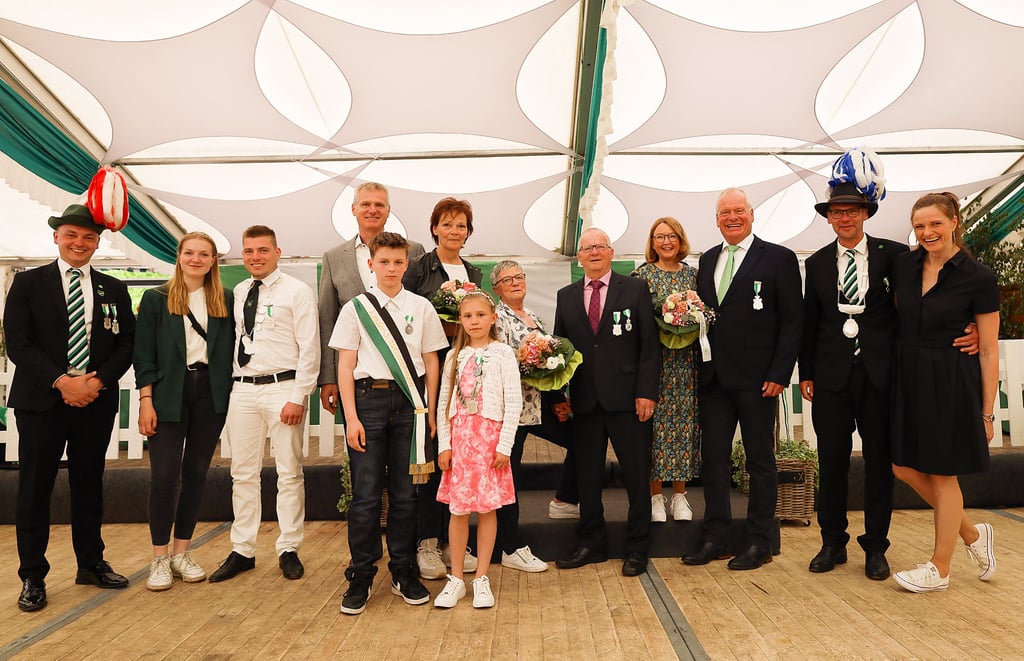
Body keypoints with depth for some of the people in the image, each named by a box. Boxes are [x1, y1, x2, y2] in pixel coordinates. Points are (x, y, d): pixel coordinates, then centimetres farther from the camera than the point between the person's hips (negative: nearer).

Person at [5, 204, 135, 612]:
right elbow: (17, 343, -5)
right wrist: (61, 381, -16)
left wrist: (98, 381, -10)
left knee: (89, 483, 12)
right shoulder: (28, 283, 2)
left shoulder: (113, 289, 9)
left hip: (97, 400, 2)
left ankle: (91, 564, 25)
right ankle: (32, 577, 15)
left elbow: (127, 344, 5)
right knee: (34, 487, 3)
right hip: (41, 400, -2)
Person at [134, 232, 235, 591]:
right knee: (165, 475, -4)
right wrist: (146, 401, -8)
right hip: (169, 394, -2)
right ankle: (159, 558, 10)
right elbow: (144, 355, 0)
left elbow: (230, 349, 9)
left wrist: (232, 394, 1)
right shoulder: (156, 298, 3)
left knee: (196, 473, 7)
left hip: (211, 394, 2)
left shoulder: (226, 300, 8)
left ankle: (181, 552, 19)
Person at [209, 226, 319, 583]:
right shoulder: (237, 293, 12)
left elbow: (309, 348, -8)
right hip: (242, 389, 5)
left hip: (283, 388, -5)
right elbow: (233, 340, 13)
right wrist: (227, 386, 5)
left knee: (289, 473, 3)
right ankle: (242, 551, 21)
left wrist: (298, 397, -13)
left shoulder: (297, 291, -3)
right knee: (243, 474, 10)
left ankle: (289, 550, 15)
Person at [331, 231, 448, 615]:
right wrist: (351, 417, -5)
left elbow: (431, 362, 9)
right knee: (366, 493, 1)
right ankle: (361, 577, 15)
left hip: (409, 401, 1)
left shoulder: (421, 307, 7)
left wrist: (430, 411, 5)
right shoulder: (356, 308, 4)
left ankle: (404, 573, 22)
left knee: (404, 493, 8)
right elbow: (345, 365, 2)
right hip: (369, 398, -1)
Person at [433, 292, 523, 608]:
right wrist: (444, 444, 2)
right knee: (458, 509, 4)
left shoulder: (503, 353, -2)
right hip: (459, 439, 3)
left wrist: (504, 446, -10)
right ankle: (456, 579, 16)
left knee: (487, 508, 4)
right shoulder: (455, 356, 9)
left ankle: (481, 579, 16)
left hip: (490, 437, -3)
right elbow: (444, 403, 9)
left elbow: (514, 403, -6)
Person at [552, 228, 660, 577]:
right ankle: (591, 544, 25)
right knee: (587, 475, 10)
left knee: (637, 475, 5)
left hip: (627, 399, -2)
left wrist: (646, 392, -9)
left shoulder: (635, 289, 3)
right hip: (584, 401, 3)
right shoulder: (565, 296, 12)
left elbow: (649, 344, -1)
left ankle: (637, 548, 19)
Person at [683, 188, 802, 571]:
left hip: (757, 379, -5)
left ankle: (760, 543, 19)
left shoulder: (778, 258, -2)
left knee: (760, 461, 7)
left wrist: (779, 375, -12)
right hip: (713, 378, 5)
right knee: (713, 457, 8)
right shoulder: (707, 261, 14)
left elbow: (793, 320, -6)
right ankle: (715, 539, 20)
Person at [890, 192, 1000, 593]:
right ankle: (973, 535, 33)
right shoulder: (904, 266, 3)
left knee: (943, 475, 5)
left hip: (951, 384, -6)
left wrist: (986, 411, -7)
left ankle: (939, 570, 21)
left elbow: (989, 350, -7)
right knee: (905, 468, 10)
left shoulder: (978, 278, -10)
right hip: (908, 379, 6)